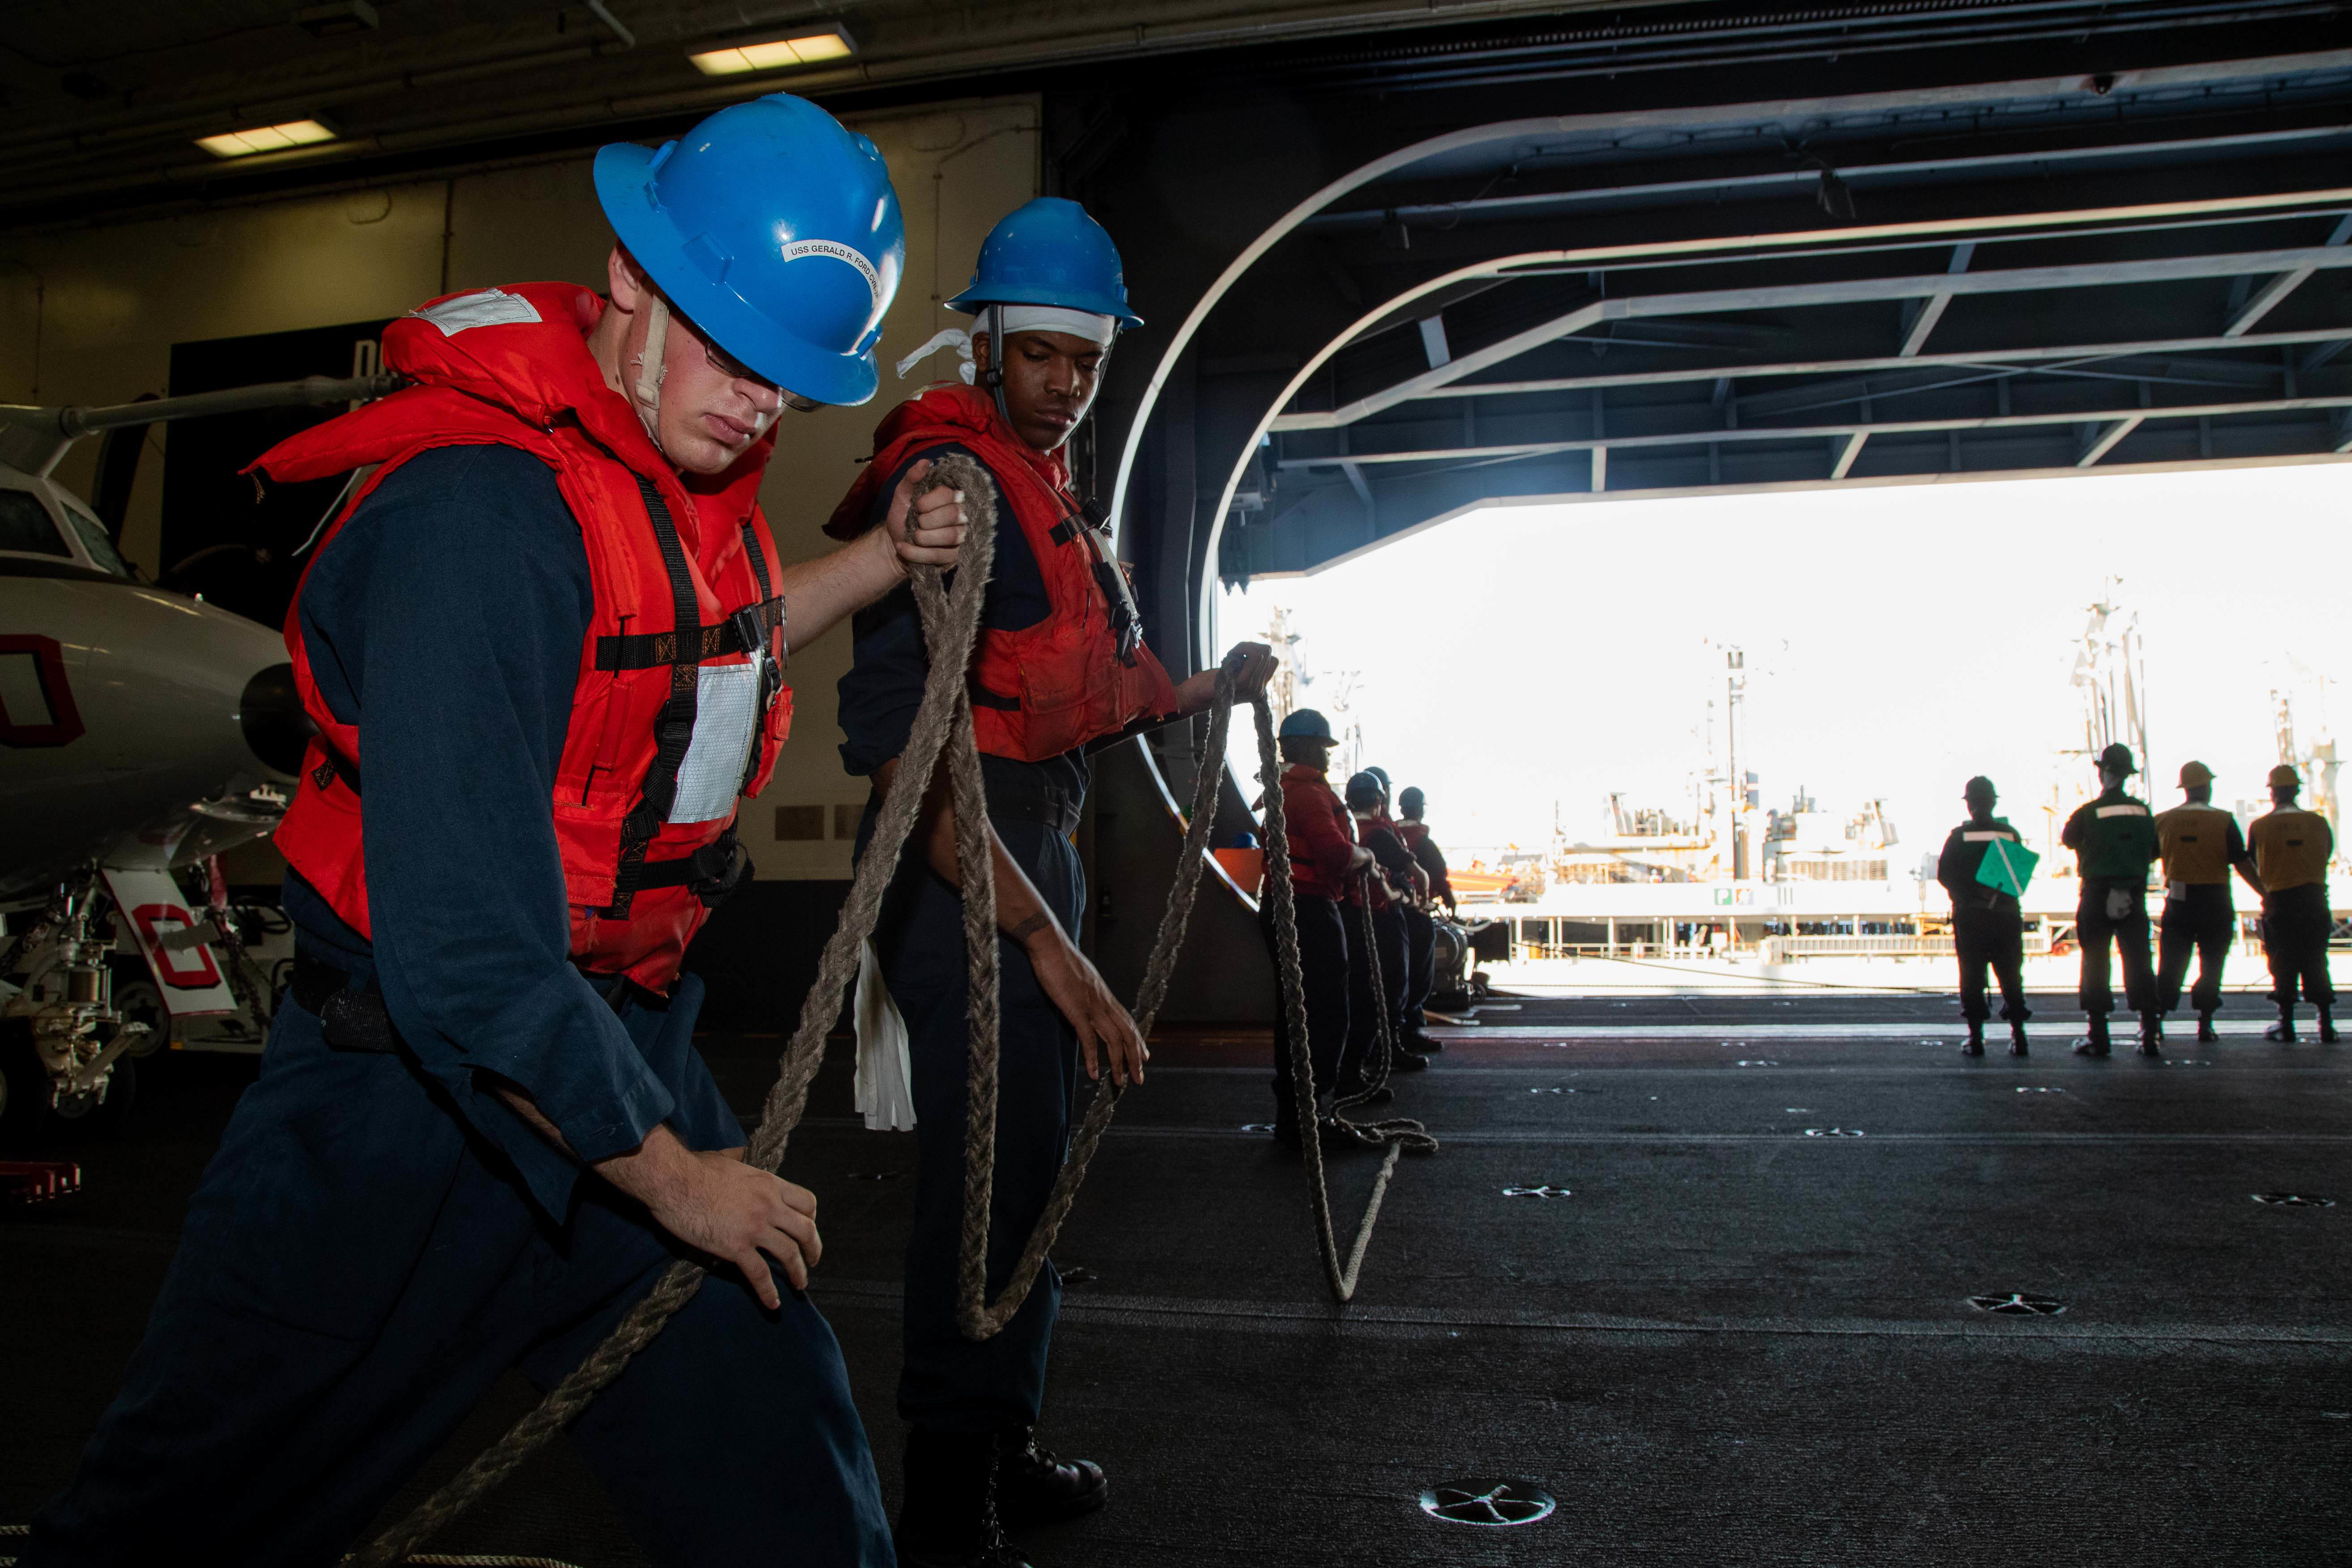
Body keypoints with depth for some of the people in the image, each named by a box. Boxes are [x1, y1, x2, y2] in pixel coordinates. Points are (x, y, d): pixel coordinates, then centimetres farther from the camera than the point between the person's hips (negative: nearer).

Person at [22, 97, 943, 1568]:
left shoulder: (692, 470, 1)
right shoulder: (483, 508, -27)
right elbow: (468, 953, -30)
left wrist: (879, 562, 8)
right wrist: (672, 1178, -17)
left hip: (626, 1051, 7)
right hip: (414, 1095, -7)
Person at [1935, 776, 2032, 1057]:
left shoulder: (1959, 836, -4)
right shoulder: (2010, 834, 1)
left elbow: (1944, 875, -3)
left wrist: (1966, 894, 6)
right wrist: (2000, 893, 11)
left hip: (1969, 917, -1)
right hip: (2006, 915, 1)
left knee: (1972, 977, 3)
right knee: (2011, 977, 8)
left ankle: (1976, 1039, 0)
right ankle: (2019, 1038, 4)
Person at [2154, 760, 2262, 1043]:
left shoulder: (2163, 821, 2)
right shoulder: (2224, 821, -5)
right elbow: (2243, 864, -7)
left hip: (2178, 902, 2)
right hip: (2215, 902, -2)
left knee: (2170, 966, 7)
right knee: (2211, 965, 8)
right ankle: (2205, 1025, 7)